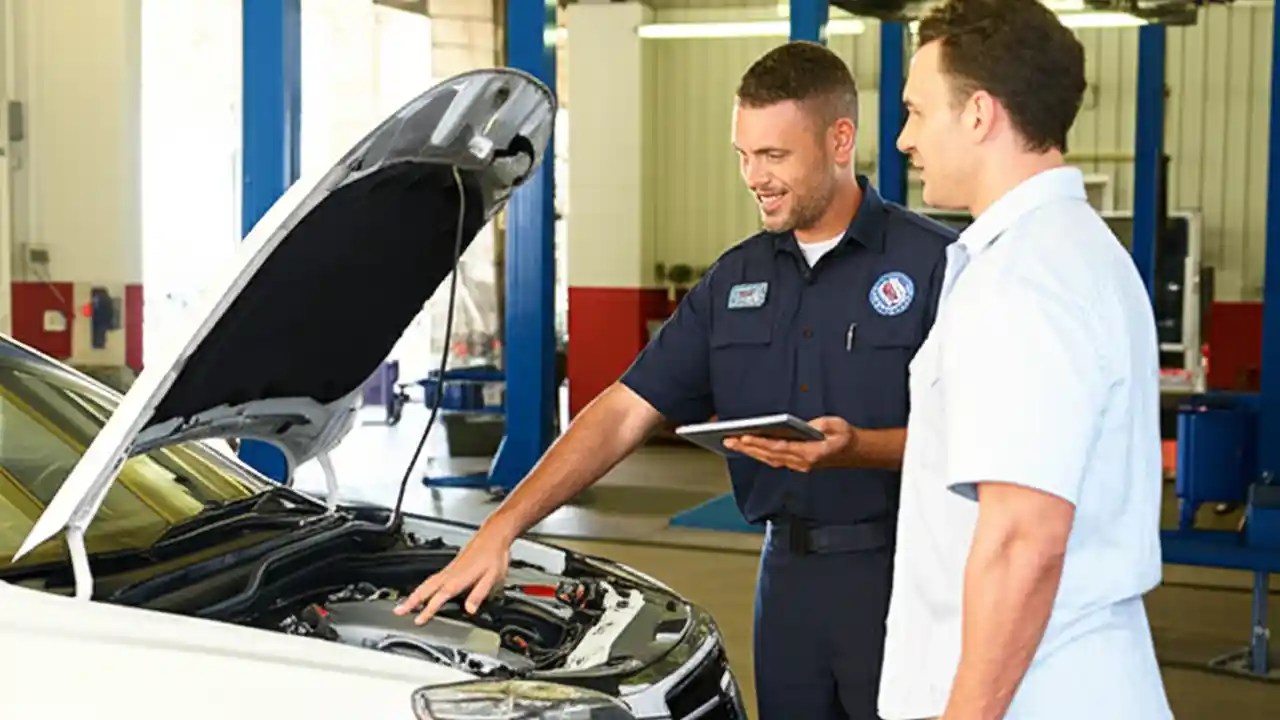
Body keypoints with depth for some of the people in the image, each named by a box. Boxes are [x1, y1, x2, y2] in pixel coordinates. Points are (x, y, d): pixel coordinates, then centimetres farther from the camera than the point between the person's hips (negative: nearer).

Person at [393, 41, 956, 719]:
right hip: (788, 573, 5)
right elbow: (624, 411, 5)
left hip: (900, 573, -5)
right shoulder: (734, 280, 9)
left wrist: (861, 447, -27)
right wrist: (501, 526, -3)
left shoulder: (933, 263, -8)